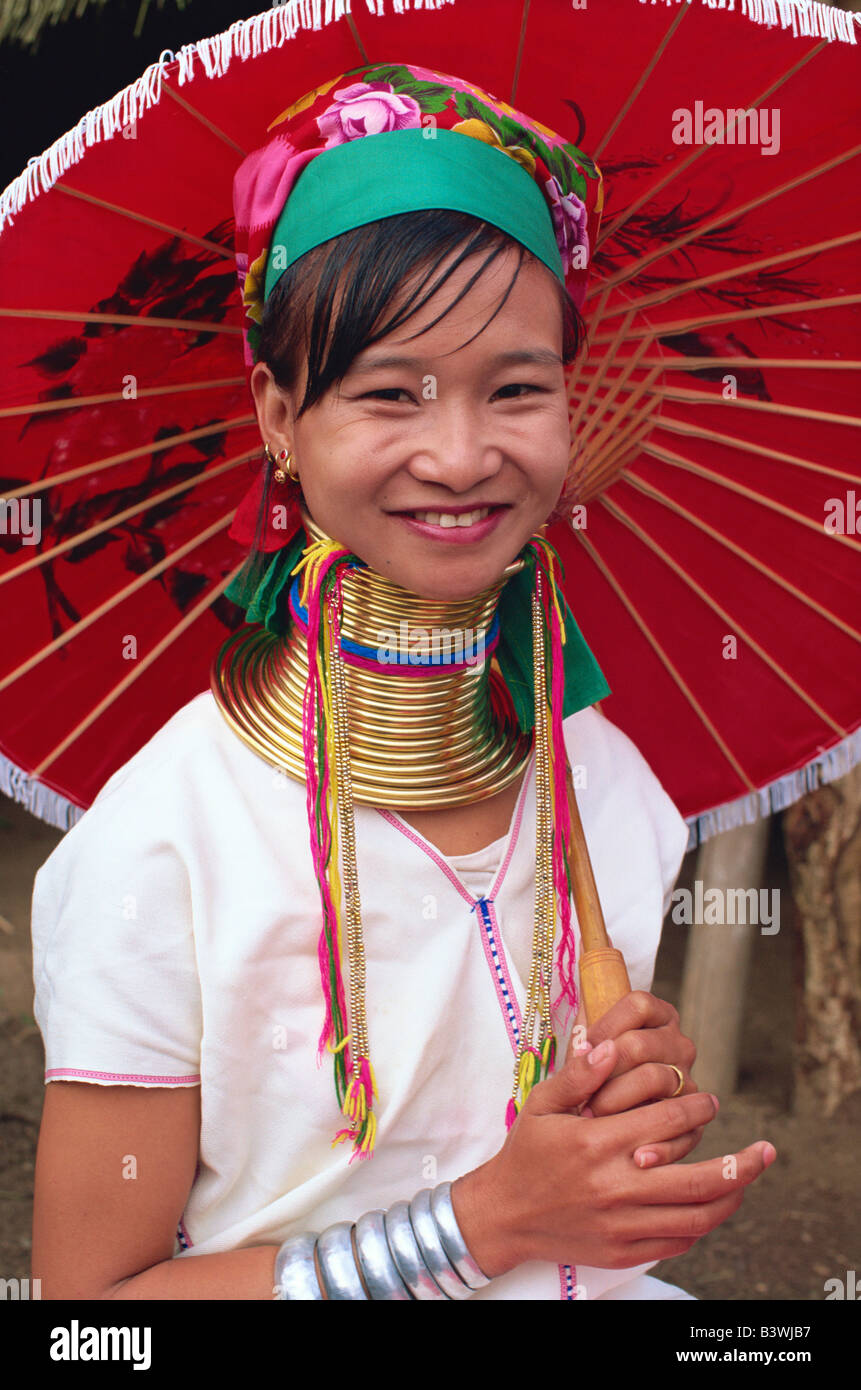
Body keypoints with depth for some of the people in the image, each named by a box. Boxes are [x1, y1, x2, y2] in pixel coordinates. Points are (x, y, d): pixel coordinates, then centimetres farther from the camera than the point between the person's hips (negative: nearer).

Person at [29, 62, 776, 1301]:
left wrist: (654, 1097, -11)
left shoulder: (607, 778, -3)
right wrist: (489, 1221, -19)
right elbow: (93, 1293, -13)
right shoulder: (166, 841, -18)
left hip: (595, 1277, 4)